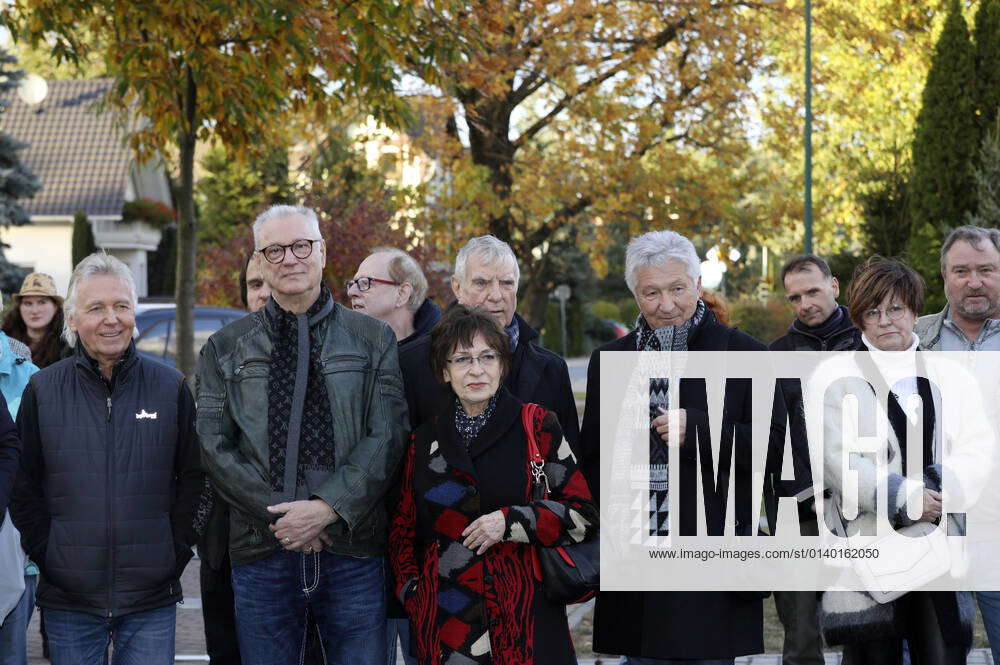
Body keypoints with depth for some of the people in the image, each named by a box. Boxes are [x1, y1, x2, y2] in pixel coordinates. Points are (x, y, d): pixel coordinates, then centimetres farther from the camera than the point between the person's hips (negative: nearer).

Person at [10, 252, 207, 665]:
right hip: (68, 599, 0)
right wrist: (46, 554, -1)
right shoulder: (42, 391, 3)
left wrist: (176, 550, 1)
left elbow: (194, 478, 8)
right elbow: (23, 486, 7)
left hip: (152, 598, 0)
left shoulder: (171, 388, 3)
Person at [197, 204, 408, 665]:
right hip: (261, 552, 1)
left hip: (353, 552, -1)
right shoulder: (225, 348, 11)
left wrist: (327, 508, -14)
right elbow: (214, 447, 2)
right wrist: (277, 517, -10)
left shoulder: (373, 340, 8)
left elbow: (386, 437, -1)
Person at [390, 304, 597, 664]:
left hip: (524, 615, -2)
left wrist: (511, 522, -13)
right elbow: (403, 529, 20)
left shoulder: (538, 428, 3)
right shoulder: (425, 440, 12)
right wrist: (411, 592, 5)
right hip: (444, 618, 2)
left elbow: (585, 516, -1)